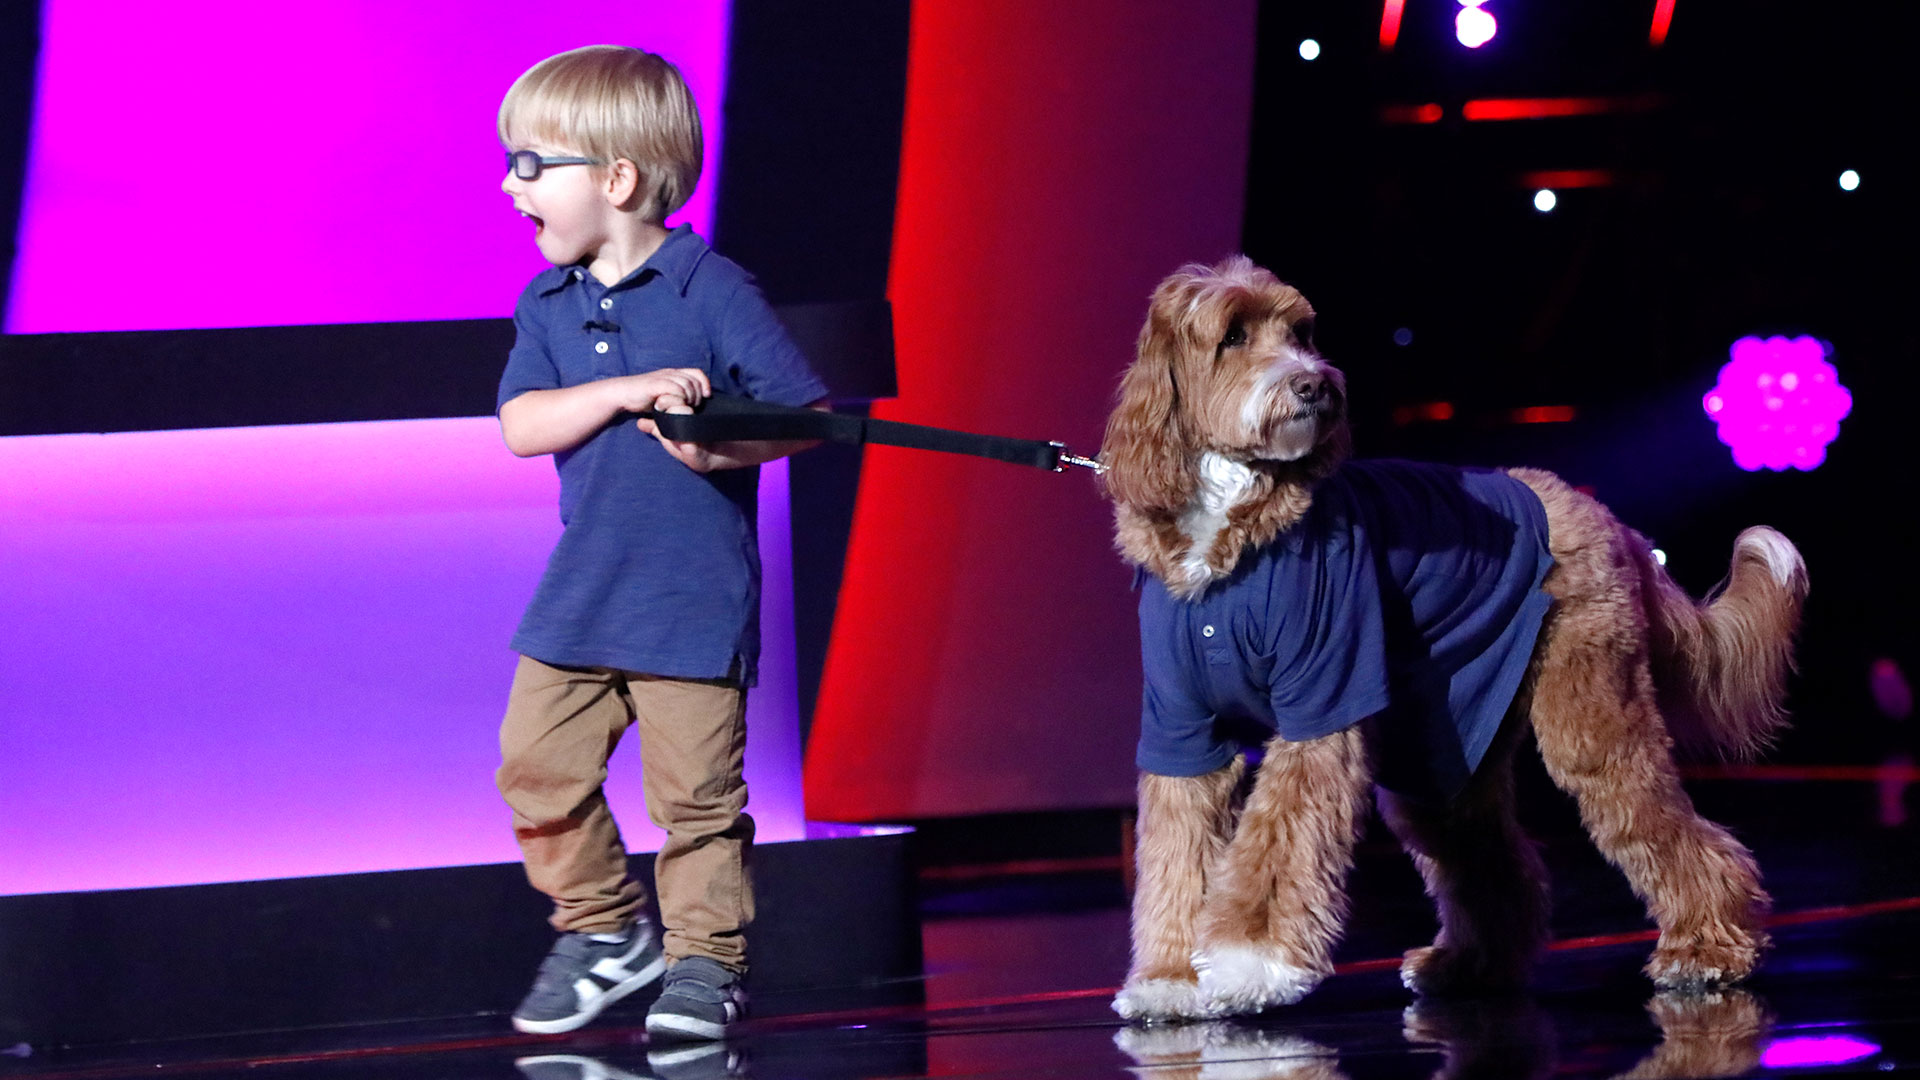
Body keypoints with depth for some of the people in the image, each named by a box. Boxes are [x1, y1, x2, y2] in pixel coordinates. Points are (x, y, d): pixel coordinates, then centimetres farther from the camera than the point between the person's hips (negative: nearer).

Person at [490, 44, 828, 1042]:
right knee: (537, 768, 5)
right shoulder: (544, 305, 7)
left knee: (694, 791, -1)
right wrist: (627, 390, -19)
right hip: (579, 594, 5)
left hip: (694, 598, -5)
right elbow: (522, 427, -7)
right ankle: (602, 928, 24)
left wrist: (722, 449, -23)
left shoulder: (711, 291, -8)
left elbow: (809, 416, -8)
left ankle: (703, 961, 15)